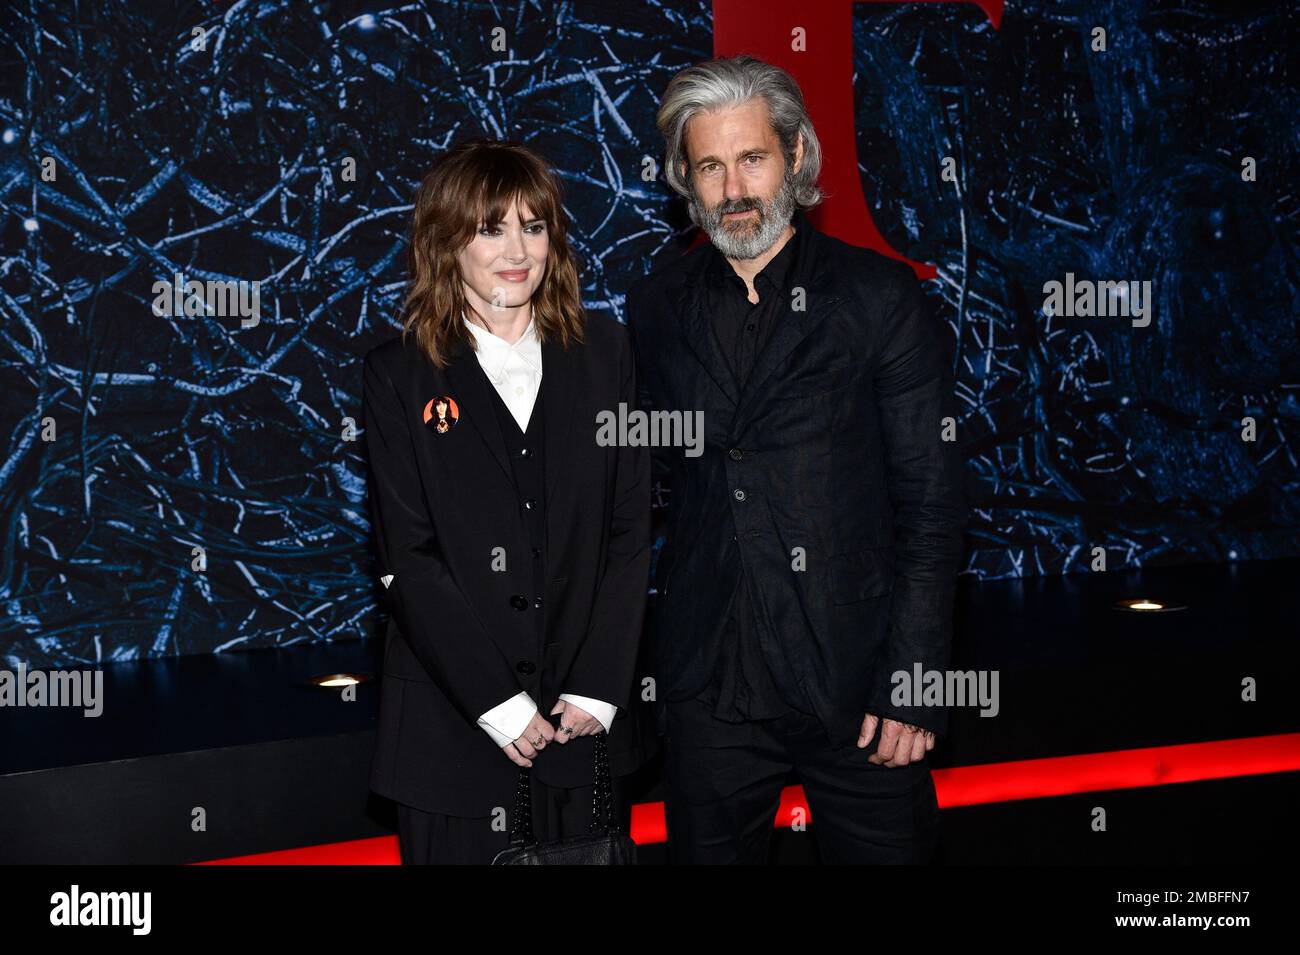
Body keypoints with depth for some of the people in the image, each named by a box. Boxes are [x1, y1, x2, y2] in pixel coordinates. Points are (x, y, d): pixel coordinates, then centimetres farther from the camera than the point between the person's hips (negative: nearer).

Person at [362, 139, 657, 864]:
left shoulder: (602, 350, 5)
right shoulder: (399, 374, -1)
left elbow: (630, 526, 2)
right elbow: (409, 558, -6)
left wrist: (598, 688, -7)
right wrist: (498, 705, -12)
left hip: (589, 720, 2)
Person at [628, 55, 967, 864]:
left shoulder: (880, 296, -4)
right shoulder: (657, 307, 6)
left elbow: (931, 499, -6)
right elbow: (669, 465, 12)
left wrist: (913, 683, -11)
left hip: (854, 678, -2)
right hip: (709, 684, 3)